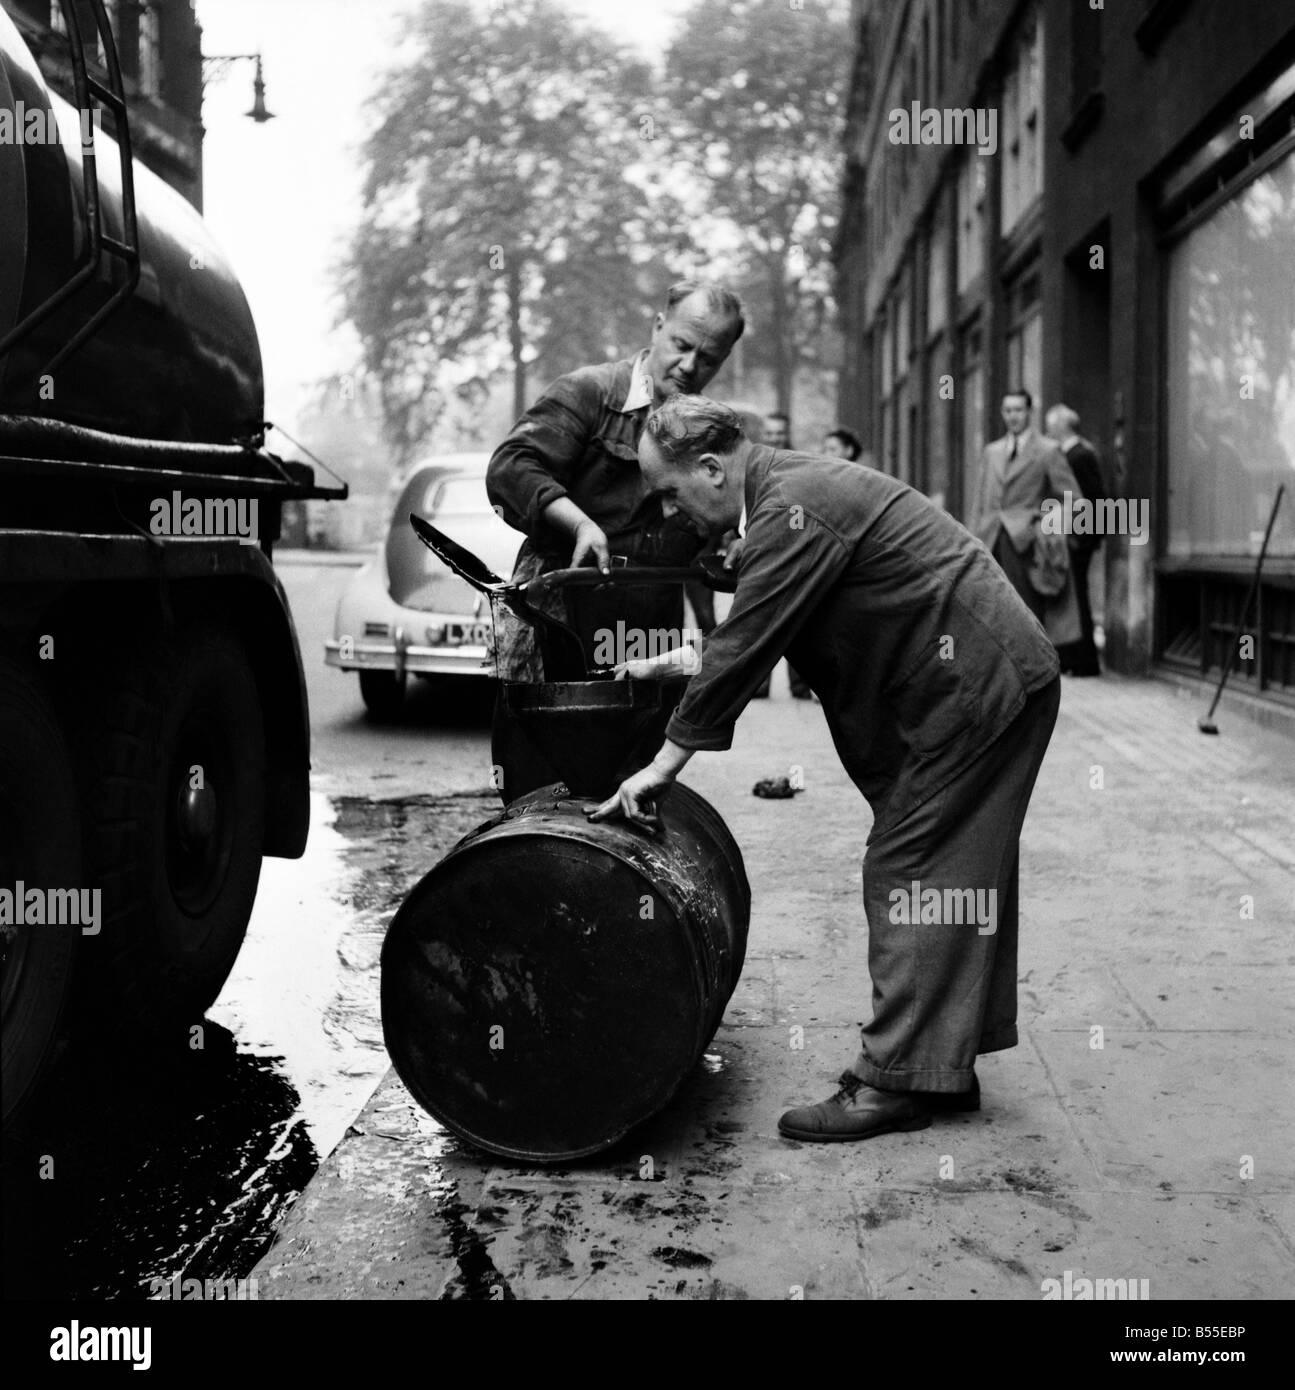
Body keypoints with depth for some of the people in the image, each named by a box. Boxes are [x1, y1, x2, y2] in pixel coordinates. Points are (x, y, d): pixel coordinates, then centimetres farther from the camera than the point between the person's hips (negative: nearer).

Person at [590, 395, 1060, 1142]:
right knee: (952, 875, 12)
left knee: (912, 872, -7)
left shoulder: (792, 511, -20)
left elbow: (745, 647, -20)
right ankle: (940, 1069, 20)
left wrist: (666, 763, -14)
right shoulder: (798, 486, 12)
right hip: (988, 680, 10)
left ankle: (897, 1082, -2)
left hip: (981, 687, -10)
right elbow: (754, 634, 22)